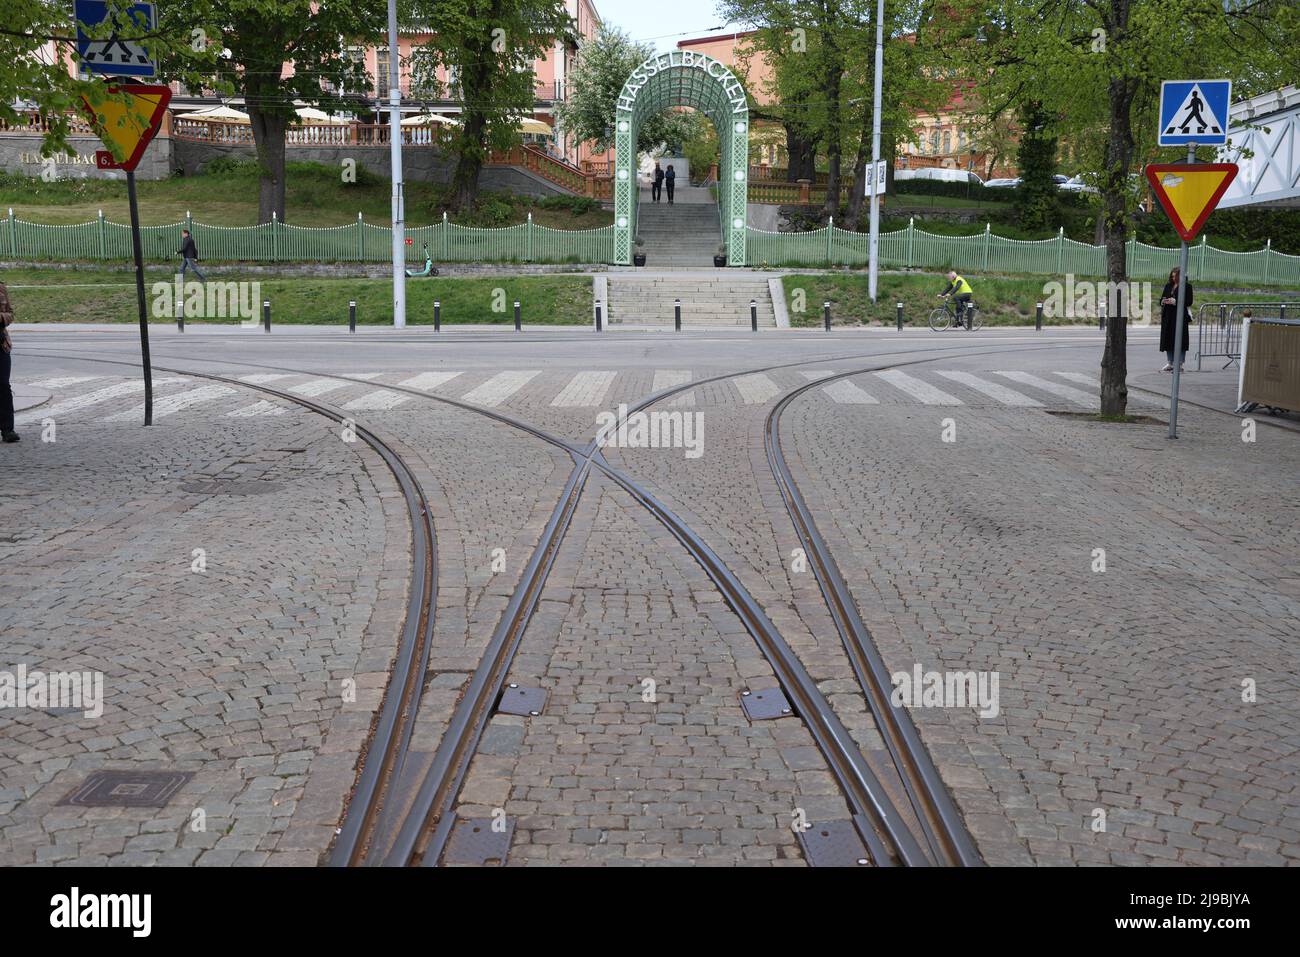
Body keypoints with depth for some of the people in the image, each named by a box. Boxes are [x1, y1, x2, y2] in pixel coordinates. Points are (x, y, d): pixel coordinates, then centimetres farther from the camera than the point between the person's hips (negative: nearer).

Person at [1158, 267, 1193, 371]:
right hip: (1168, 316, 6)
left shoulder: (1187, 286, -1)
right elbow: (1162, 298, 19)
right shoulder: (1168, 286, 15)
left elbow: (1189, 302, -8)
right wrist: (1163, 301, -4)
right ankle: (1170, 364, 16)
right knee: (1168, 340, 7)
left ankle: (1180, 364, -1)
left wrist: (1175, 302, -17)